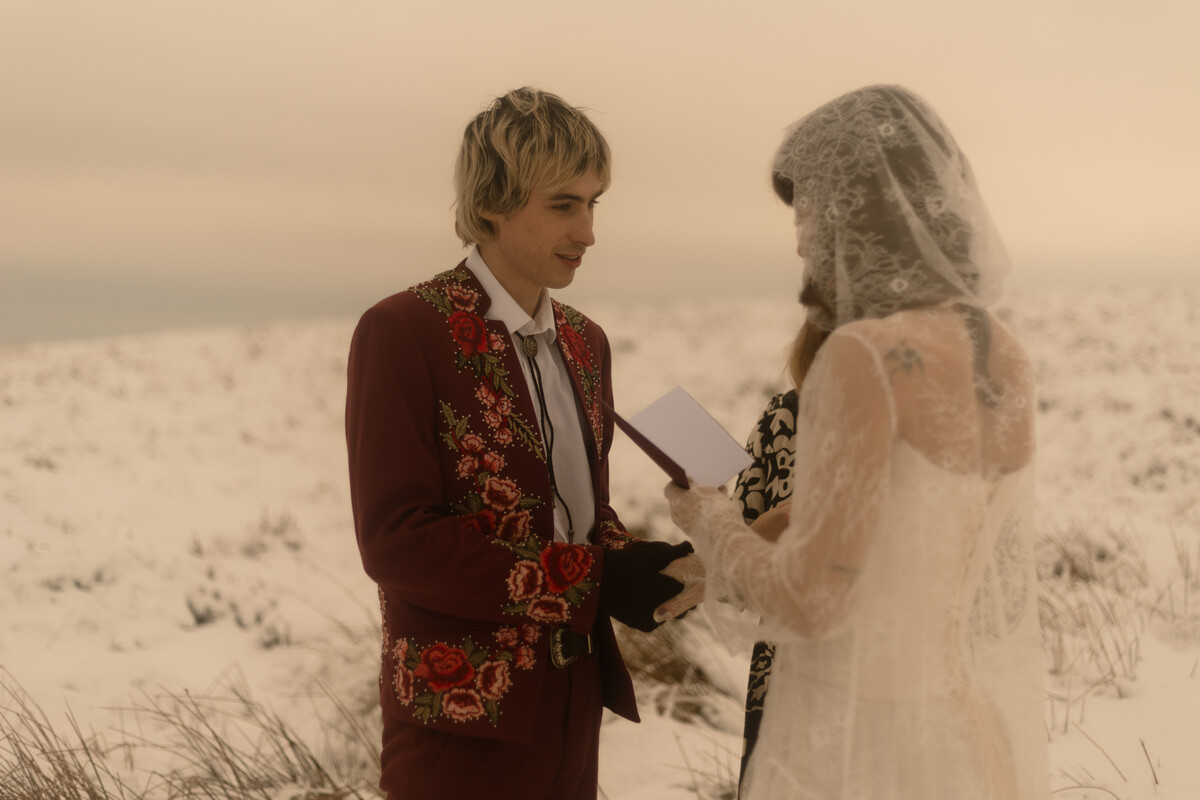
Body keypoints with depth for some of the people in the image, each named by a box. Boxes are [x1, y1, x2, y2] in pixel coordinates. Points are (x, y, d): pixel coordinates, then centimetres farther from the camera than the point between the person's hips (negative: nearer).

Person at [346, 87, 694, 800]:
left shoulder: (585, 342, 12)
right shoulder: (403, 333, -12)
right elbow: (395, 539, -18)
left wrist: (631, 563, -7)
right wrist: (588, 578, -20)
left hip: (571, 707, 7)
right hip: (462, 719, -6)